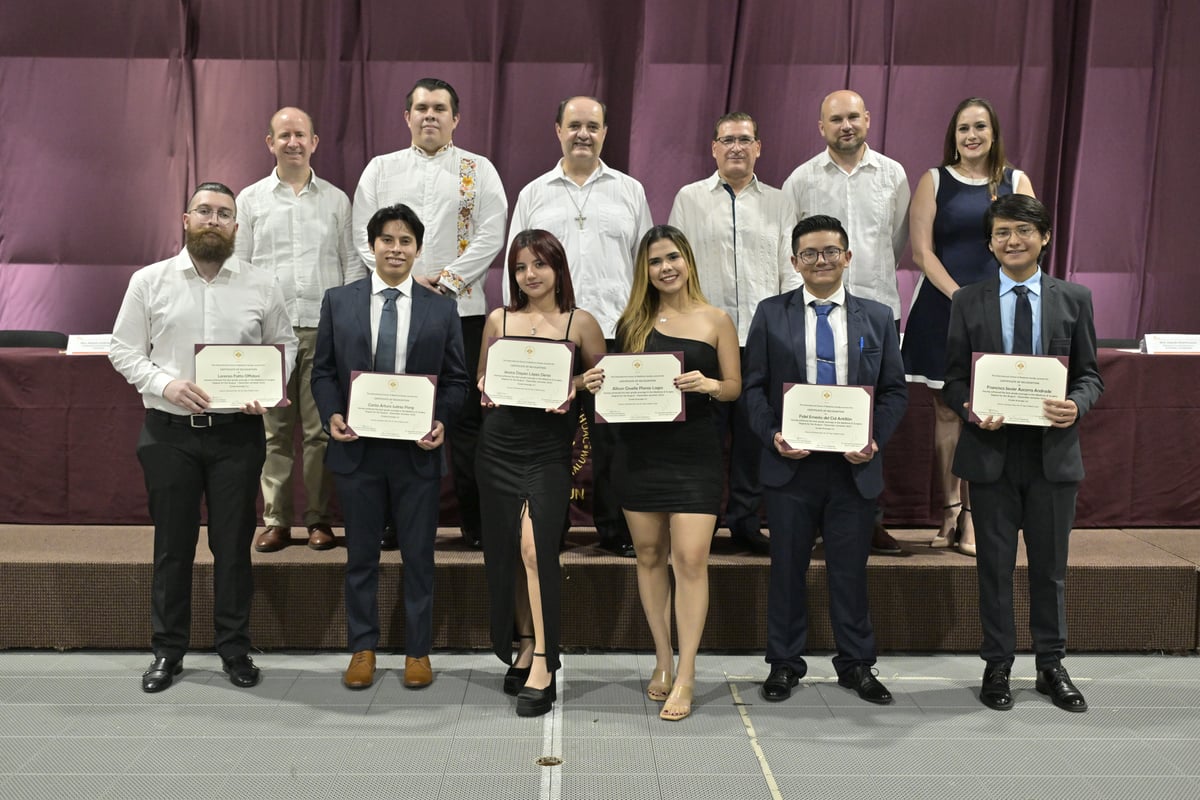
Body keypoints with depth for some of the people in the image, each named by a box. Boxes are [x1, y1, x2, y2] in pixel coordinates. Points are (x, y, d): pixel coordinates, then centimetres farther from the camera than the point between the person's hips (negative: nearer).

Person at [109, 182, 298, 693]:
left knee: (234, 544, 7)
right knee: (172, 544, 9)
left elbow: (284, 345, 8)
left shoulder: (262, 285, 3)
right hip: (169, 431, 0)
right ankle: (167, 651, 22)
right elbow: (124, 350, 2)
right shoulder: (149, 281, 2)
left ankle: (235, 649, 20)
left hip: (238, 431, 0)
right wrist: (165, 384, -15)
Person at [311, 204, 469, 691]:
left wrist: (442, 421, -12)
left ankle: (418, 651, 22)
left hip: (417, 450, 0)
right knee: (361, 555, 11)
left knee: (418, 555, 8)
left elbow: (456, 379, 5)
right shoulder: (338, 302, 5)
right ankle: (363, 648, 25)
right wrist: (331, 415, -10)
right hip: (357, 448, 1)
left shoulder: (441, 309, 4)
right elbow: (322, 371, 7)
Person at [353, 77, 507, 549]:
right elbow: (364, 236, 6)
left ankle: (475, 522, 8)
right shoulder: (381, 169, 13)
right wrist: (406, 280, -8)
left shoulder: (479, 170, 9)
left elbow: (490, 236, -1)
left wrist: (447, 280, -12)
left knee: (465, 414, -1)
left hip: (461, 308, -1)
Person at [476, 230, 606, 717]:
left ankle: (542, 665, -7)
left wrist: (574, 387, -10)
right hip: (498, 445, 4)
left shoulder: (580, 323, 0)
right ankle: (524, 646, 25)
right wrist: (487, 391, -5)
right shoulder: (499, 319, 8)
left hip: (549, 448, -3)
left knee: (535, 547, -14)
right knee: (505, 551, 8)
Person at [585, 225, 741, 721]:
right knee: (649, 555, 9)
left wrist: (707, 384, -18)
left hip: (694, 452, -3)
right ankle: (663, 662, 23)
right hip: (638, 450, 3)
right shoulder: (633, 321, 8)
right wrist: (599, 382, -8)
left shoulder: (715, 321, 1)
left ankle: (685, 679, 1)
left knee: (690, 560, -8)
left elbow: (735, 386, 2)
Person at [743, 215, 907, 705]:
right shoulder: (771, 315, 5)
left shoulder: (877, 317, 8)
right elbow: (754, 387, 3)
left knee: (851, 568, 9)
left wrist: (876, 440, -9)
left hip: (855, 464, 1)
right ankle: (784, 664, 21)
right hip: (790, 462, 0)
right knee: (787, 567, 8)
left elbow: (895, 390, 6)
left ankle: (856, 665, 24)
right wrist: (772, 436, -13)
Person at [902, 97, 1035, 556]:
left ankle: (974, 517, 3)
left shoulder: (1016, 182, 10)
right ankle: (950, 513, 9)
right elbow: (922, 250, -1)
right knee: (947, 411, 2)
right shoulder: (934, 181, 6)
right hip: (942, 307, 0)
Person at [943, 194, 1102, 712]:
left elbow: (1090, 375, 6)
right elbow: (953, 378, 3)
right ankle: (997, 666, 21)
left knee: (1050, 564, 11)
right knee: (995, 564, 8)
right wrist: (971, 410, -17)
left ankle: (1051, 666, 26)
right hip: (991, 451, -1)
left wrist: (1077, 406, -15)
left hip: (1053, 450, 1)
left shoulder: (1074, 299, 5)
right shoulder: (968, 302, 3)